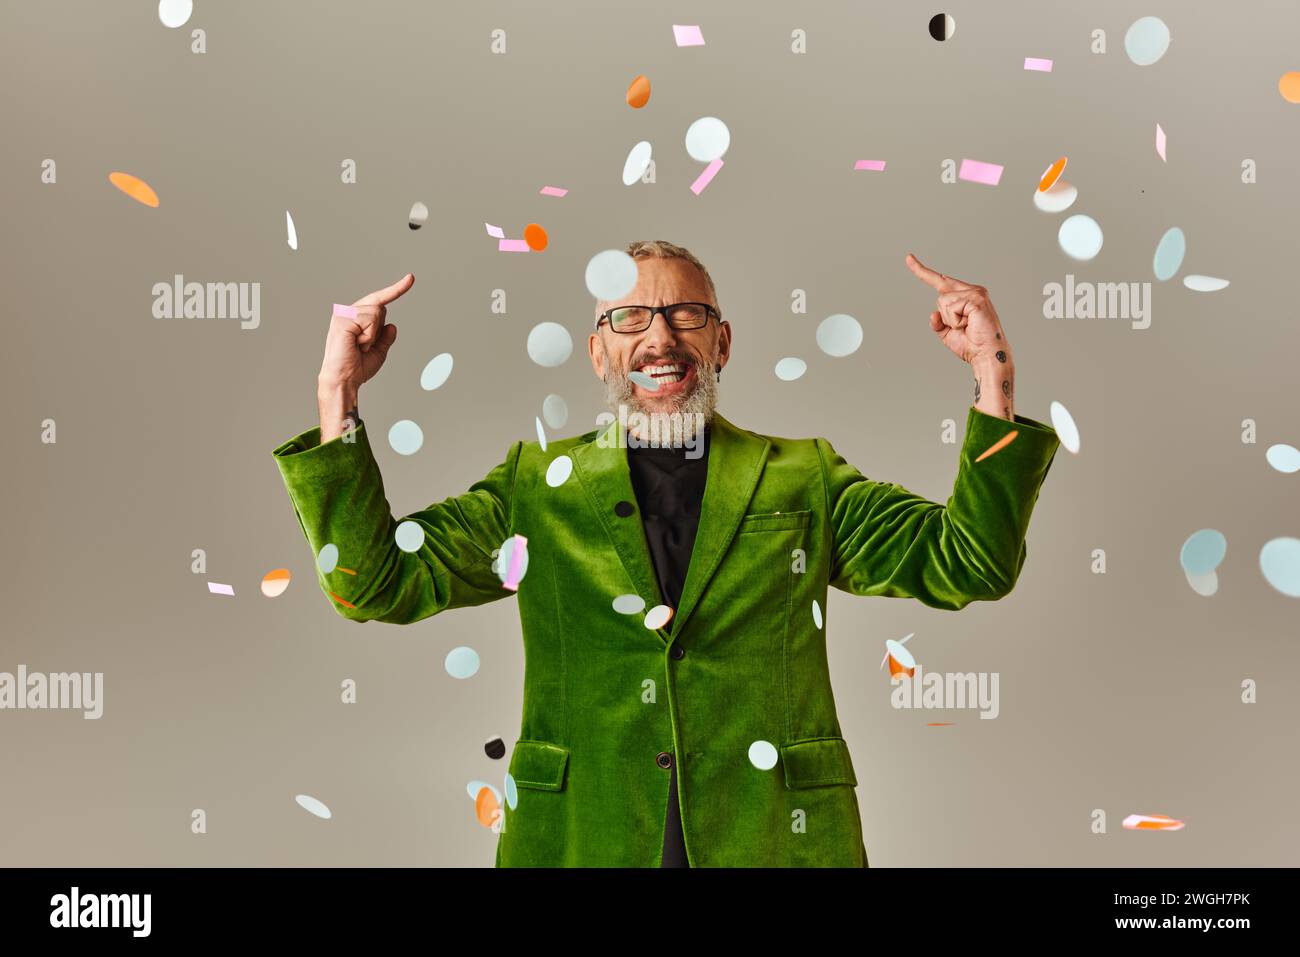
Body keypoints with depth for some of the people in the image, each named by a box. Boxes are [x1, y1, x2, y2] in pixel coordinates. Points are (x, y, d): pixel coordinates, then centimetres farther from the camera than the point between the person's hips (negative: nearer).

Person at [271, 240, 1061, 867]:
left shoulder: (804, 478, 7)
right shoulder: (538, 482, 7)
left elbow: (973, 564, 1)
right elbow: (376, 582, 1)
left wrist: (995, 378, -9)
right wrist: (338, 396, -9)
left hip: (777, 840, 1)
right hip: (581, 842, 0)